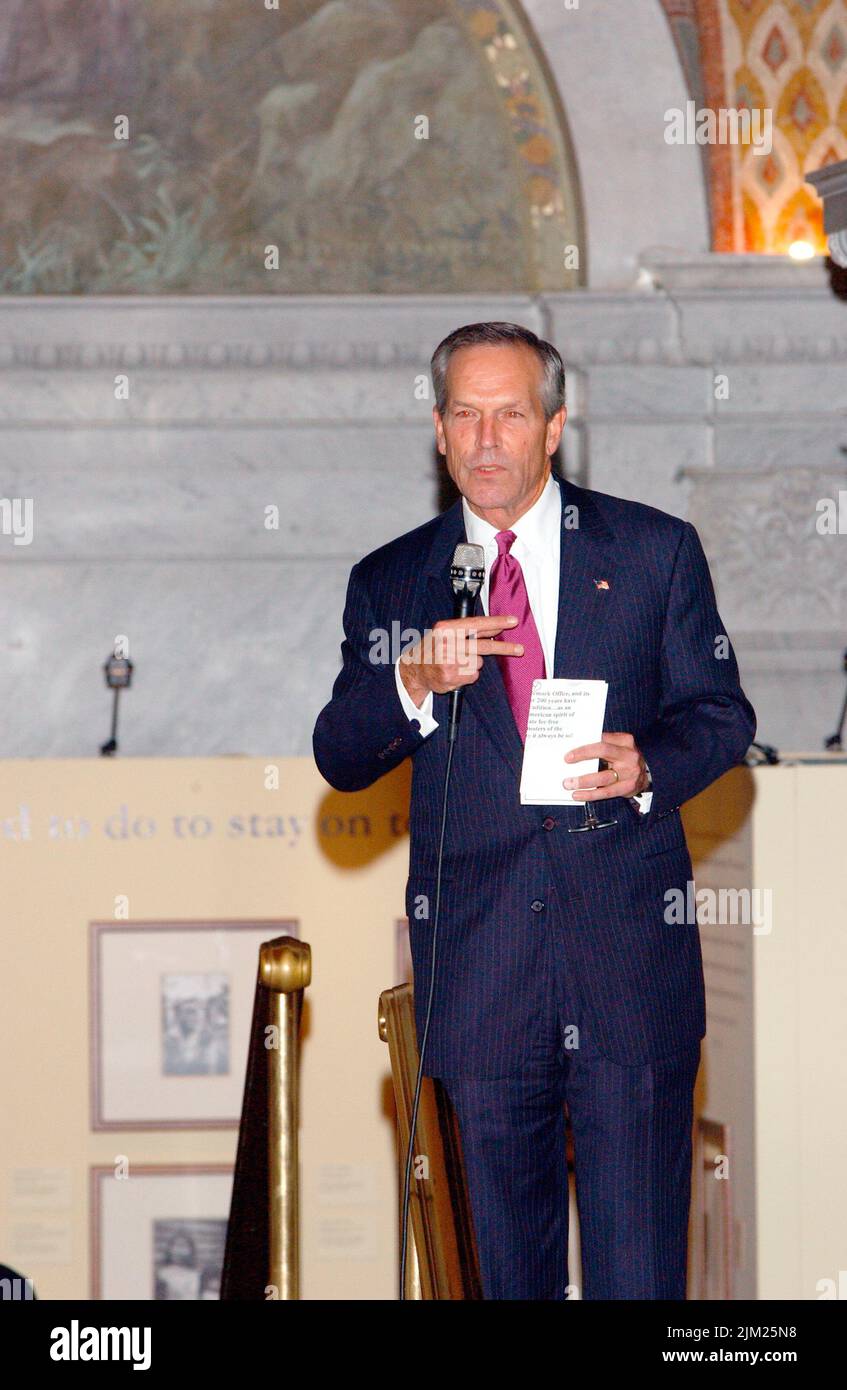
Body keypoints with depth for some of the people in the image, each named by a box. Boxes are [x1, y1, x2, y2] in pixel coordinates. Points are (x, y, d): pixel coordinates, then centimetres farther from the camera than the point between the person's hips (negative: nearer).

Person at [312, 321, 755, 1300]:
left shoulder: (655, 551, 7)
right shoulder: (390, 584, 9)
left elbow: (721, 713, 8)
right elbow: (339, 760, 2)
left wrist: (648, 768, -13)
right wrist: (413, 687, -19)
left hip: (630, 951, -1)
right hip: (478, 962, 2)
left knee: (638, 1263, -4)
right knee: (510, 1264, 10)